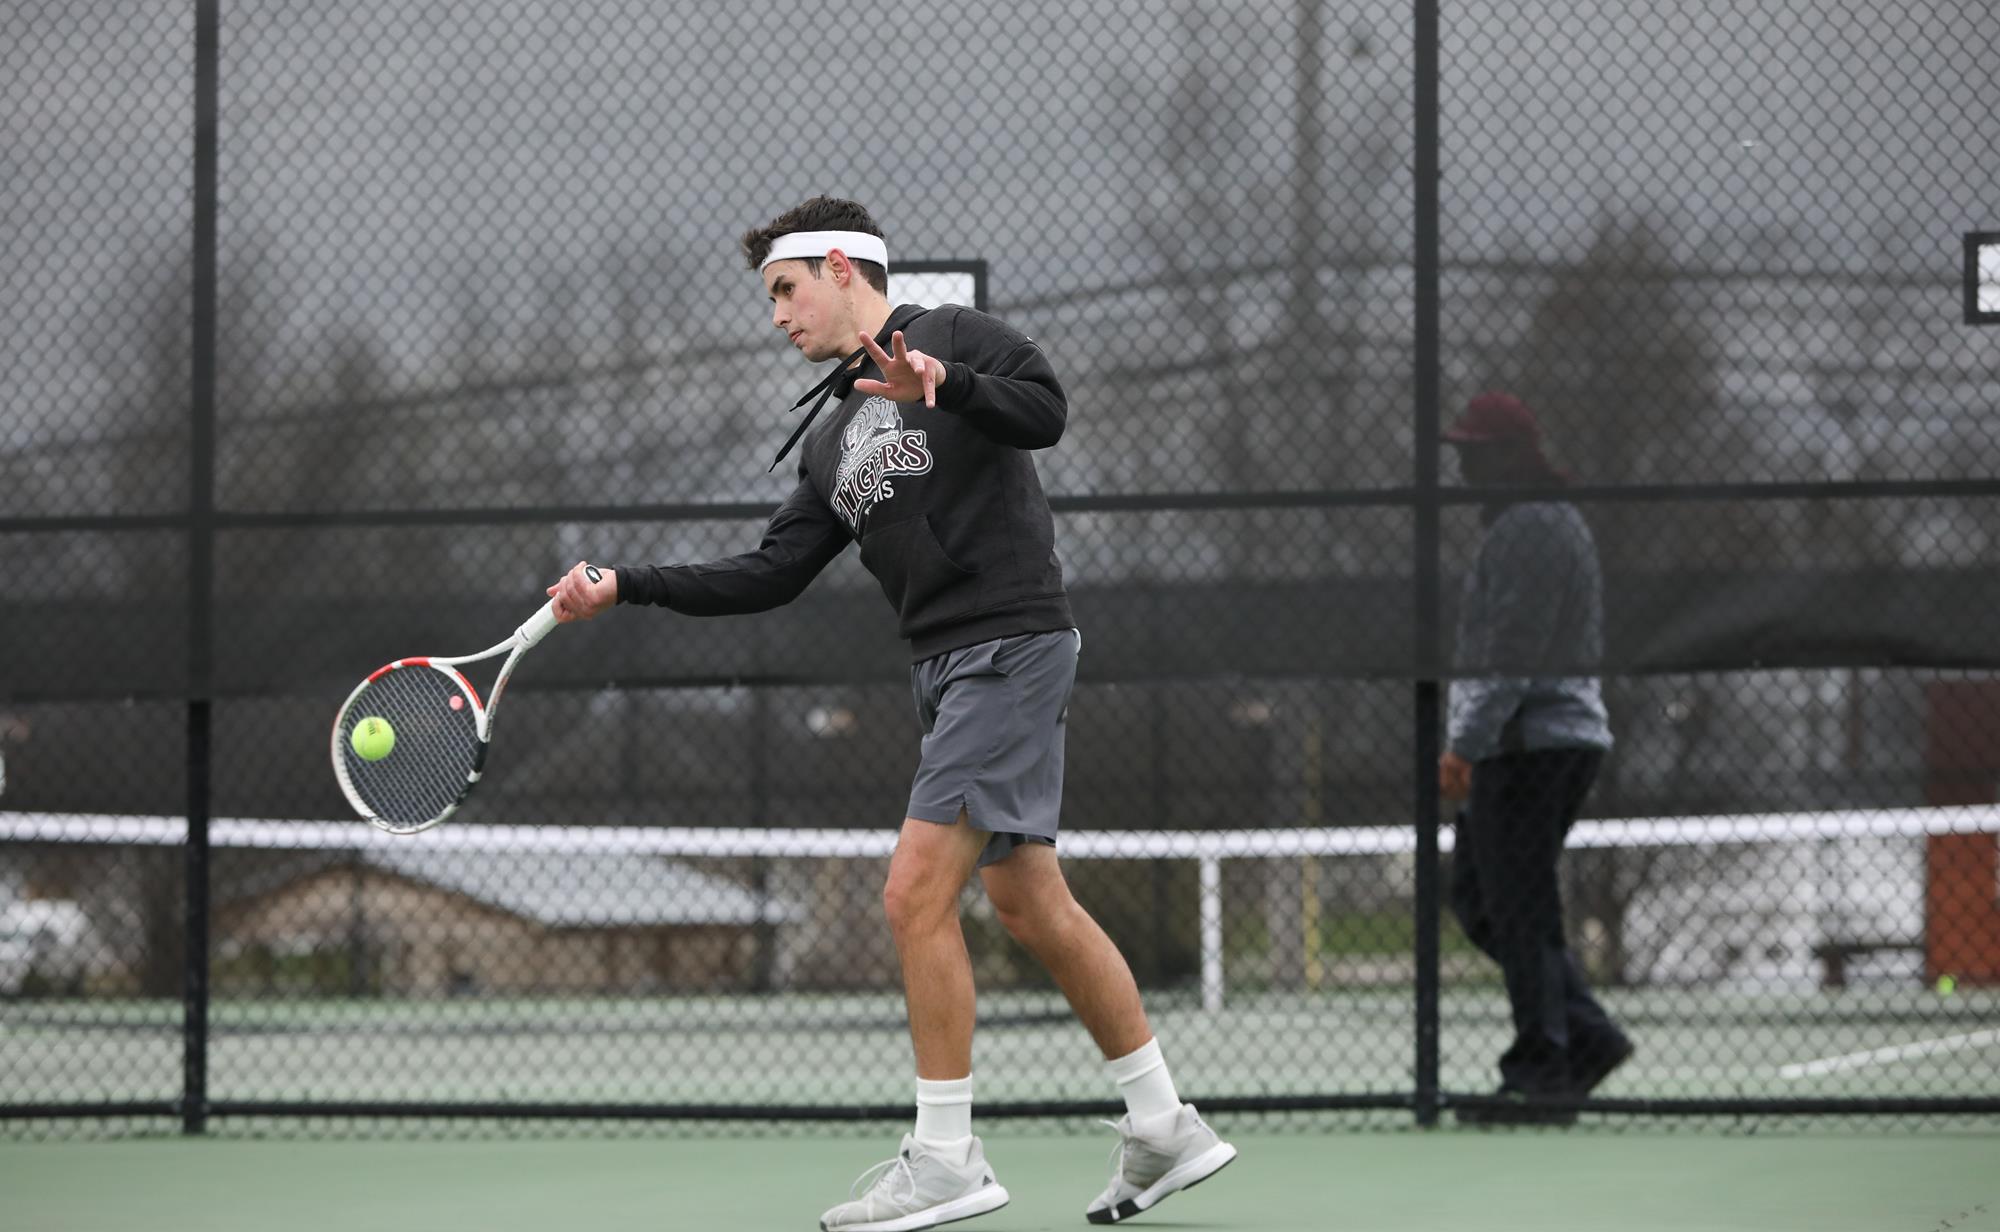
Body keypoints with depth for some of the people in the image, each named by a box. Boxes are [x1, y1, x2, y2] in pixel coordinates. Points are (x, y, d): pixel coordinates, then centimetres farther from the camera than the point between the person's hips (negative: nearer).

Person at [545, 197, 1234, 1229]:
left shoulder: (952, 337, -3)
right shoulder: (831, 442, 20)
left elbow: (1046, 410, -19)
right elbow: (770, 577, 16)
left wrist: (945, 384, -35)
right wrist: (624, 588, 10)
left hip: (1009, 648, -9)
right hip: (949, 668, 9)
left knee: (916, 894, -13)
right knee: (1031, 906, 11)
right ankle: (1165, 1128, 20)